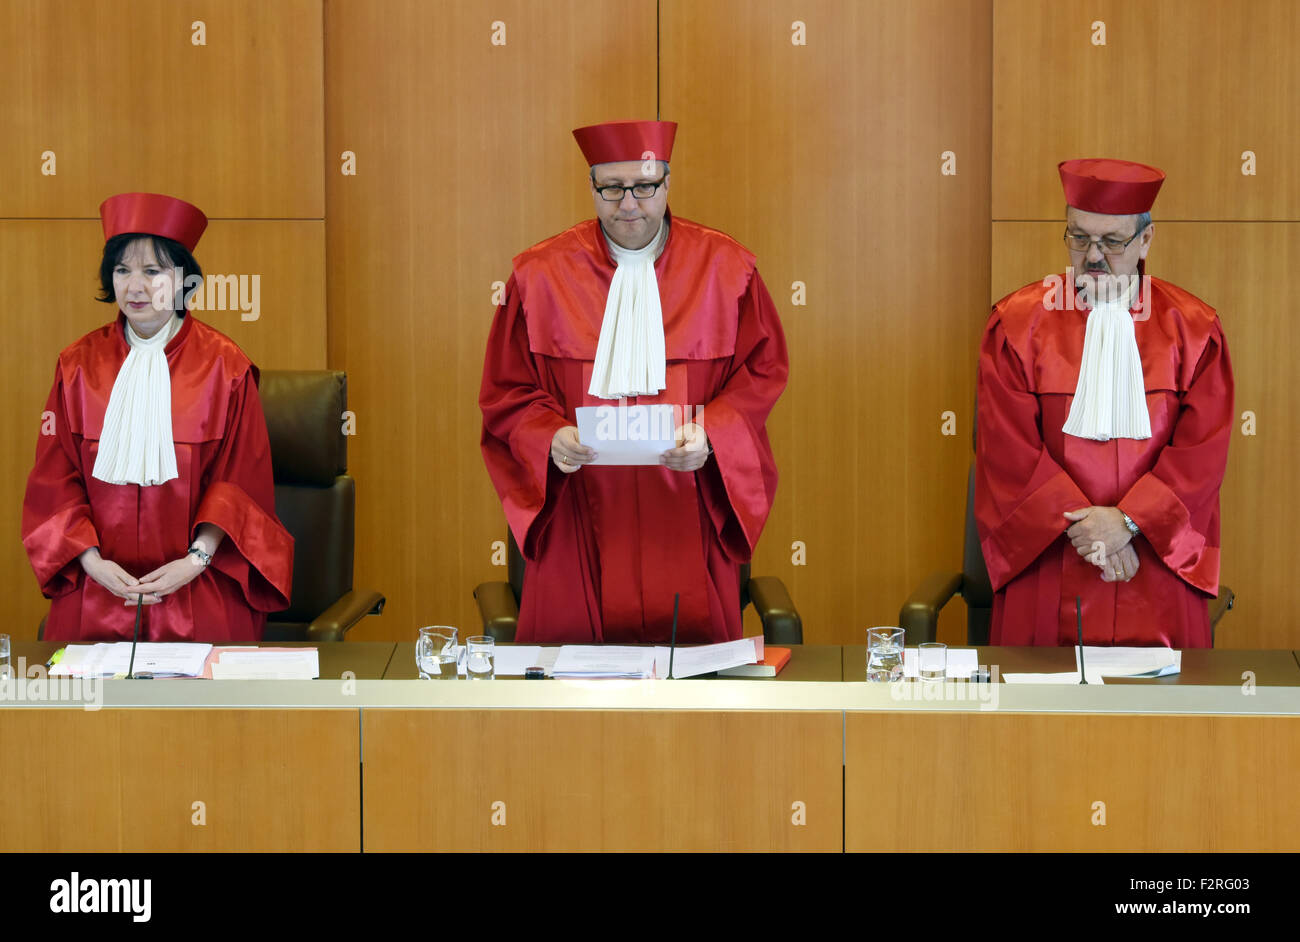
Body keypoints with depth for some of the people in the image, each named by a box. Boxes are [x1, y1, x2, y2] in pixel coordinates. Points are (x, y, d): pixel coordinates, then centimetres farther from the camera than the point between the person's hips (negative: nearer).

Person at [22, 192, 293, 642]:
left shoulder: (225, 366, 2)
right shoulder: (78, 364, 8)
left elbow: (240, 482, 2)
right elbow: (55, 481, 8)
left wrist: (197, 559, -11)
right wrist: (92, 560, -6)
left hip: (199, 583, -2)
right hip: (99, 580, 2)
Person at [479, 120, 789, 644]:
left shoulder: (724, 268, 2)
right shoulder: (541, 275, 2)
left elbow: (764, 368, 4)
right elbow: (505, 392, 5)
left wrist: (709, 435, -13)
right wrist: (551, 438, -15)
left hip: (687, 518, 0)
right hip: (580, 520, 0)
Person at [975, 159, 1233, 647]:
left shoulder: (1194, 329, 3)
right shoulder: (1016, 324, 1)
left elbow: (1202, 451, -3)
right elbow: (1009, 451, -4)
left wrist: (1127, 520, -14)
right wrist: (1081, 526, -12)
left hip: (1159, 559, 1)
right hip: (1047, 565, 0)